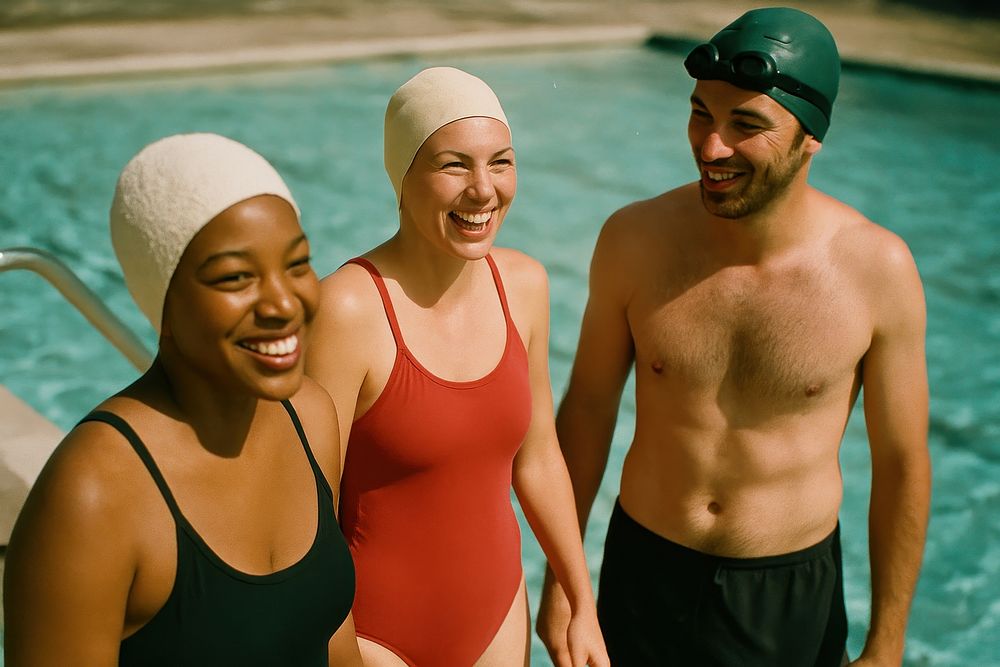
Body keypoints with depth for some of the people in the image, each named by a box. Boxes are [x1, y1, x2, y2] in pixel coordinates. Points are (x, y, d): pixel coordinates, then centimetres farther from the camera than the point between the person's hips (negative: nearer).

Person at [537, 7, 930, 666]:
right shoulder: (635, 240, -14)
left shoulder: (878, 269, -17)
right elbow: (589, 405, -1)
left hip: (793, 594, 0)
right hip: (645, 571, 1)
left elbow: (902, 466, -7)